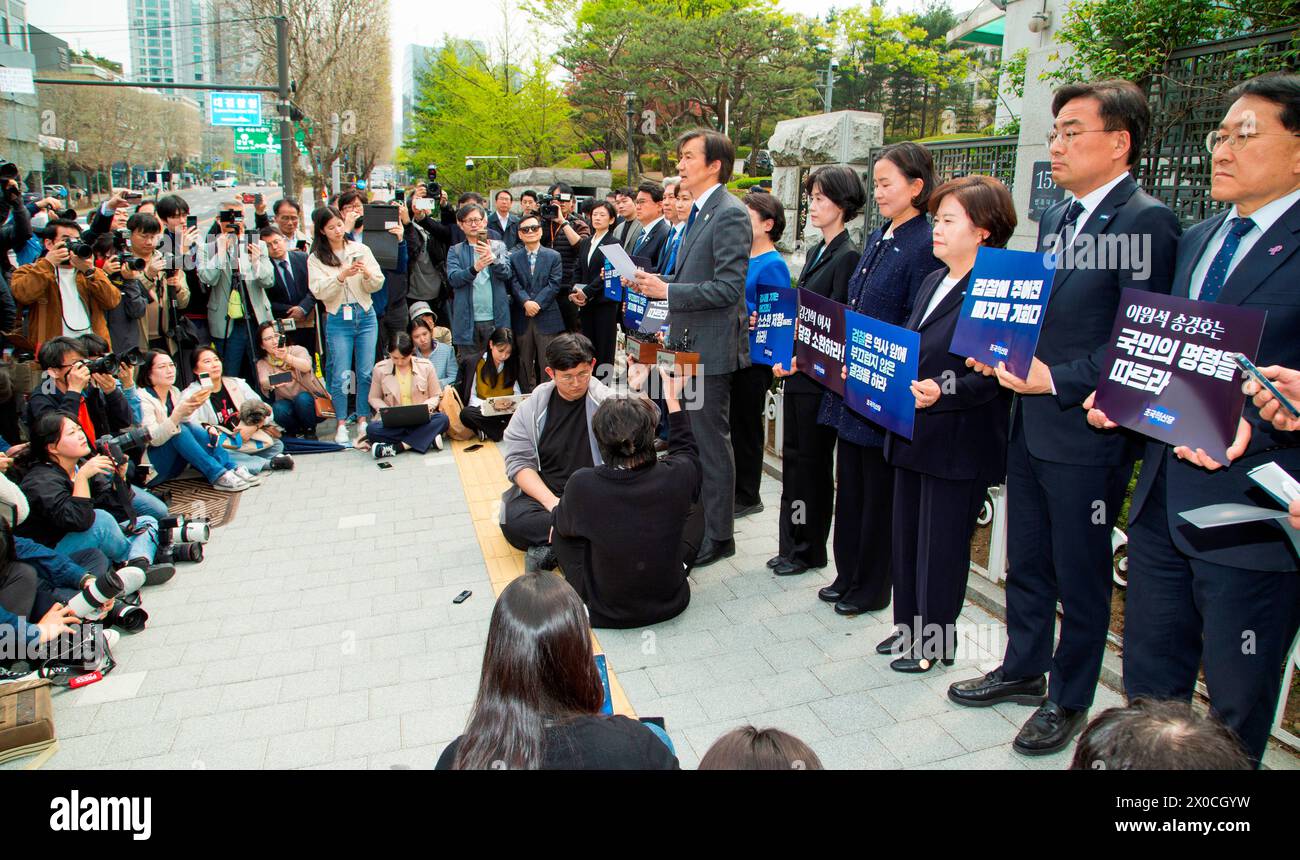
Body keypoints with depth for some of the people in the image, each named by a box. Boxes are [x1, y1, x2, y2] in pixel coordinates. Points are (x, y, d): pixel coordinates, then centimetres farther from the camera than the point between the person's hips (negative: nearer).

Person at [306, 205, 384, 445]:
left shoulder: (361, 250, 6)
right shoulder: (316, 259, 3)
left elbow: (377, 285, 3)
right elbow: (319, 292, -8)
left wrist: (367, 274, -17)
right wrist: (341, 276, -20)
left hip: (365, 316, 2)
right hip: (338, 319, -1)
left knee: (366, 372, 2)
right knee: (341, 375, -3)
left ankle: (363, 420, 14)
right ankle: (341, 424, 9)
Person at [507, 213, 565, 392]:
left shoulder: (554, 256, 5)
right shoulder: (513, 257, 8)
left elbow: (554, 284, -3)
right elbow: (514, 284, -2)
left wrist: (537, 303, -13)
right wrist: (526, 302, -19)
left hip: (547, 317, -1)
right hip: (522, 318, 2)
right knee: (525, 362, 8)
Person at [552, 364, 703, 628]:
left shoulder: (582, 484, -27)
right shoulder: (676, 476, -23)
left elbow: (563, 524, -2)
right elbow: (686, 449, 5)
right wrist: (673, 401, 16)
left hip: (605, 612, -1)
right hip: (669, 604, 2)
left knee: (560, 528, 19)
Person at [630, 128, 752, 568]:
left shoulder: (730, 214, -15)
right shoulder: (699, 212, 15)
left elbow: (727, 288, -22)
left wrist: (666, 291, -20)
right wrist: (657, 282, 5)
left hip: (710, 348, -10)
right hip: (687, 344, 10)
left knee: (712, 442, -1)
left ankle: (718, 535, 11)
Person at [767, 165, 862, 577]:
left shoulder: (847, 257, -13)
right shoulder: (814, 252, 14)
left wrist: (804, 359, -21)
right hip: (797, 373, 9)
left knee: (812, 462, 3)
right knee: (794, 457, 14)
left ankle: (809, 549, 17)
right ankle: (791, 544, 25)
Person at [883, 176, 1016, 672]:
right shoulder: (933, 282, 13)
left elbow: (993, 377, -19)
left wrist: (943, 391, -32)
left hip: (959, 443, -8)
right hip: (914, 435, 9)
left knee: (942, 546, 5)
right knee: (907, 535, 17)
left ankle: (935, 643, 22)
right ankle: (909, 626, 33)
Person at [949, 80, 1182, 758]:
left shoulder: (1145, 220, -13)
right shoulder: (1056, 217, 13)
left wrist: (1057, 379, -20)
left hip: (1086, 430, -8)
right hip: (1030, 423, 8)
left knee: (1081, 576, 9)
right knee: (1026, 561, 20)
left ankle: (1069, 700, 27)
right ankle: (1023, 670, 39)